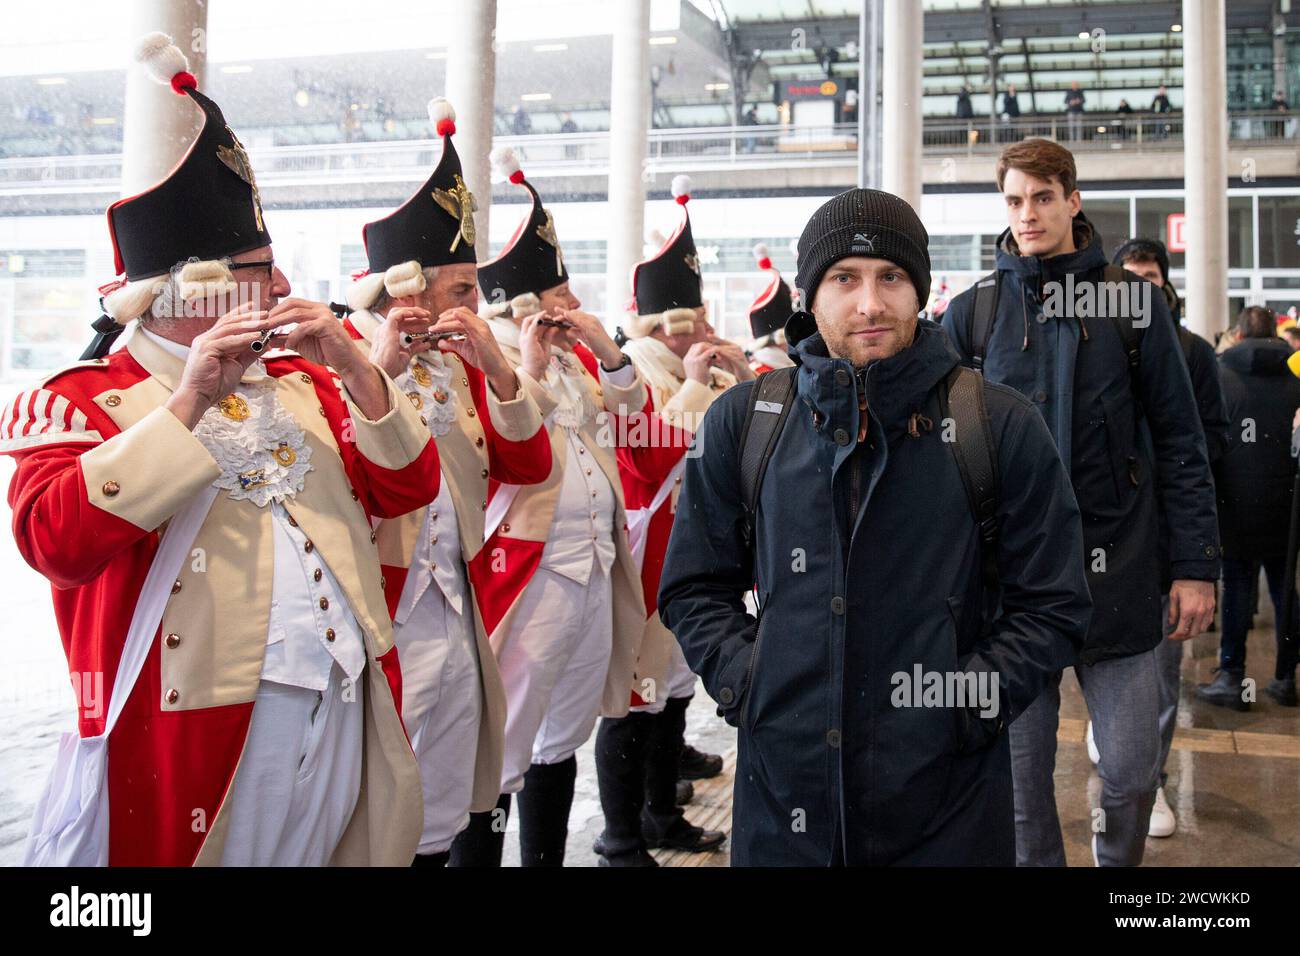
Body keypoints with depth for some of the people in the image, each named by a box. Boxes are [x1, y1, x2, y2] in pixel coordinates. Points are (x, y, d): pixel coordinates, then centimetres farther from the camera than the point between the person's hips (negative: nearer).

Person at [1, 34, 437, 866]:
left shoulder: (302, 383, 15)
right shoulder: (80, 401, -3)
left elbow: (409, 488, 9)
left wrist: (352, 369, -4)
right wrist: (188, 403, -22)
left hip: (346, 710, 6)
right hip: (204, 730, -5)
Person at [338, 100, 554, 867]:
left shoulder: (461, 363, 11)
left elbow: (529, 467, 4)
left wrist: (497, 370, -9)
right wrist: (377, 373, -22)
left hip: (455, 622, 6)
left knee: (438, 828, 14)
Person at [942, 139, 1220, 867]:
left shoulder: (1135, 303, 2)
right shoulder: (973, 313, 3)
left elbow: (1180, 441, 3)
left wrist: (1196, 565, -2)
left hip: (1118, 572, 0)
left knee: (1132, 771, 6)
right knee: (1022, 774, 8)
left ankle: (1120, 862, 34)